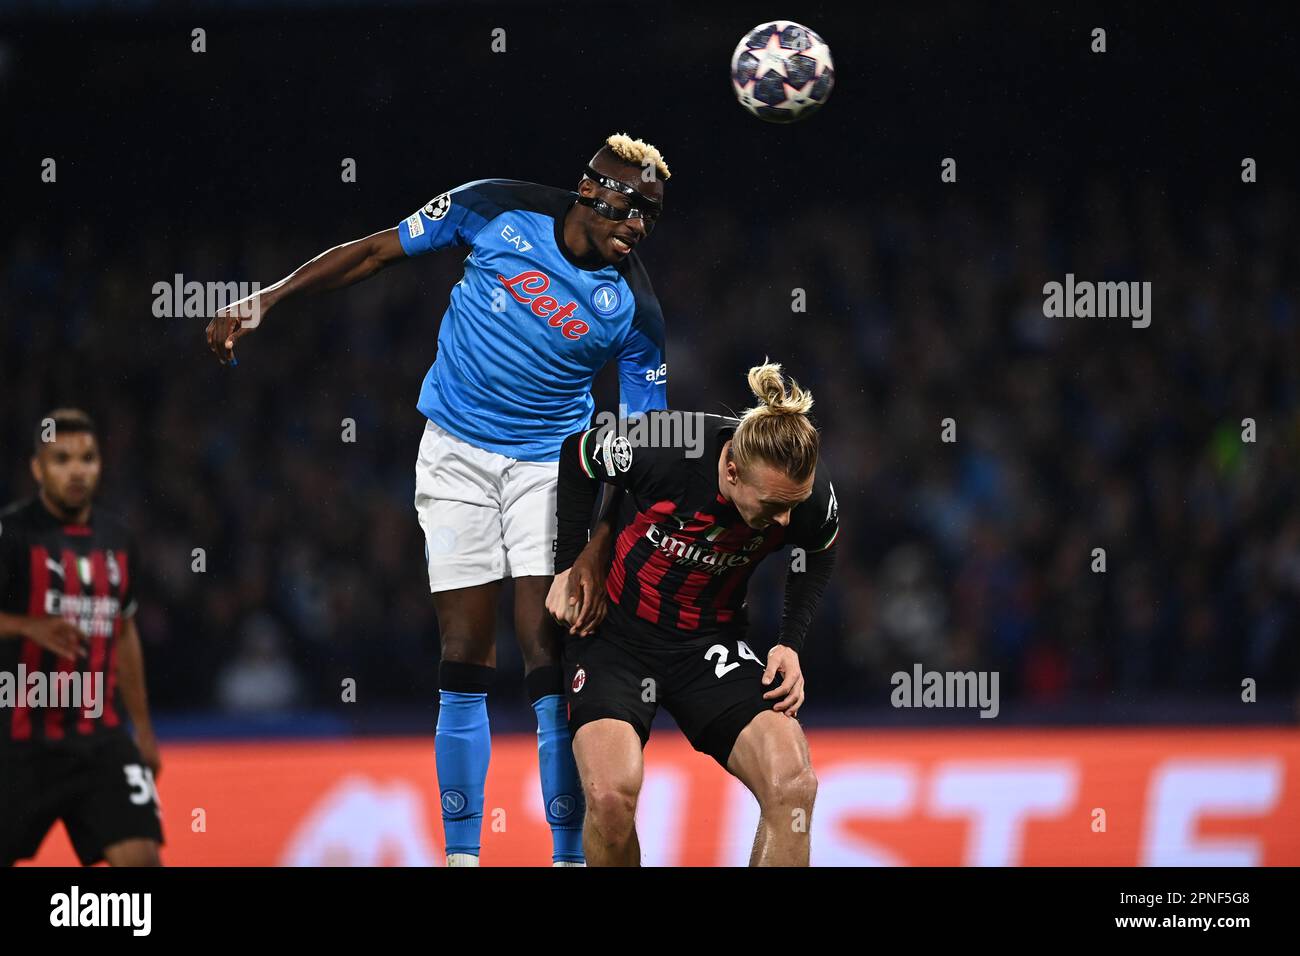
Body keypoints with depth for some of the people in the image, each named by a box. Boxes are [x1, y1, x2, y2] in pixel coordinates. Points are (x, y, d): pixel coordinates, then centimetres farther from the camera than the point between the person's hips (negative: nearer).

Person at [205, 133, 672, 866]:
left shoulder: (634, 309, -10)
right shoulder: (499, 209, -10)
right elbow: (377, 253, 0)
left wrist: (607, 536, -18)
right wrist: (265, 302, -4)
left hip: (551, 464, -1)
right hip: (456, 452, 1)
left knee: (551, 655, -11)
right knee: (466, 659, -2)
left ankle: (569, 854, -7)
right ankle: (461, 853, 4)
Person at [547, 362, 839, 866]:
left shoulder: (811, 493, -18)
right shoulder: (662, 449, -28)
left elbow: (818, 555, 9)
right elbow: (576, 455, -4)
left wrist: (791, 643, -3)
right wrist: (570, 565, -1)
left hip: (712, 642, 2)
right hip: (615, 630, -2)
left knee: (793, 785, -22)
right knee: (611, 792, -28)